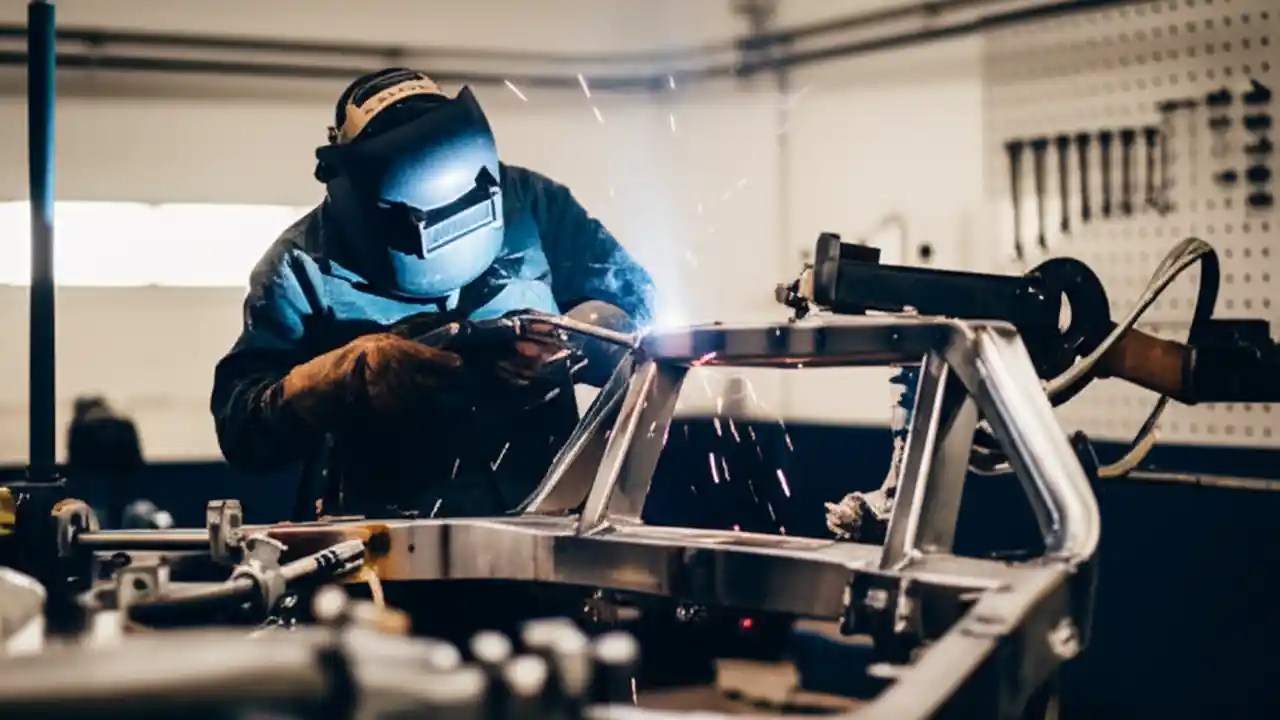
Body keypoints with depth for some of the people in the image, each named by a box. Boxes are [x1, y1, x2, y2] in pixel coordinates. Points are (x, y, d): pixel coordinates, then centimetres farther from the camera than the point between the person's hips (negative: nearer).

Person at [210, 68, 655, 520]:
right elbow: (240, 426, -6)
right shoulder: (306, 265, -3)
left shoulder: (529, 205, 1)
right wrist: (351, 374, -21)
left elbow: (631, 302, 6)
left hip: (536, 515, -1)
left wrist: (562, 345, -14)